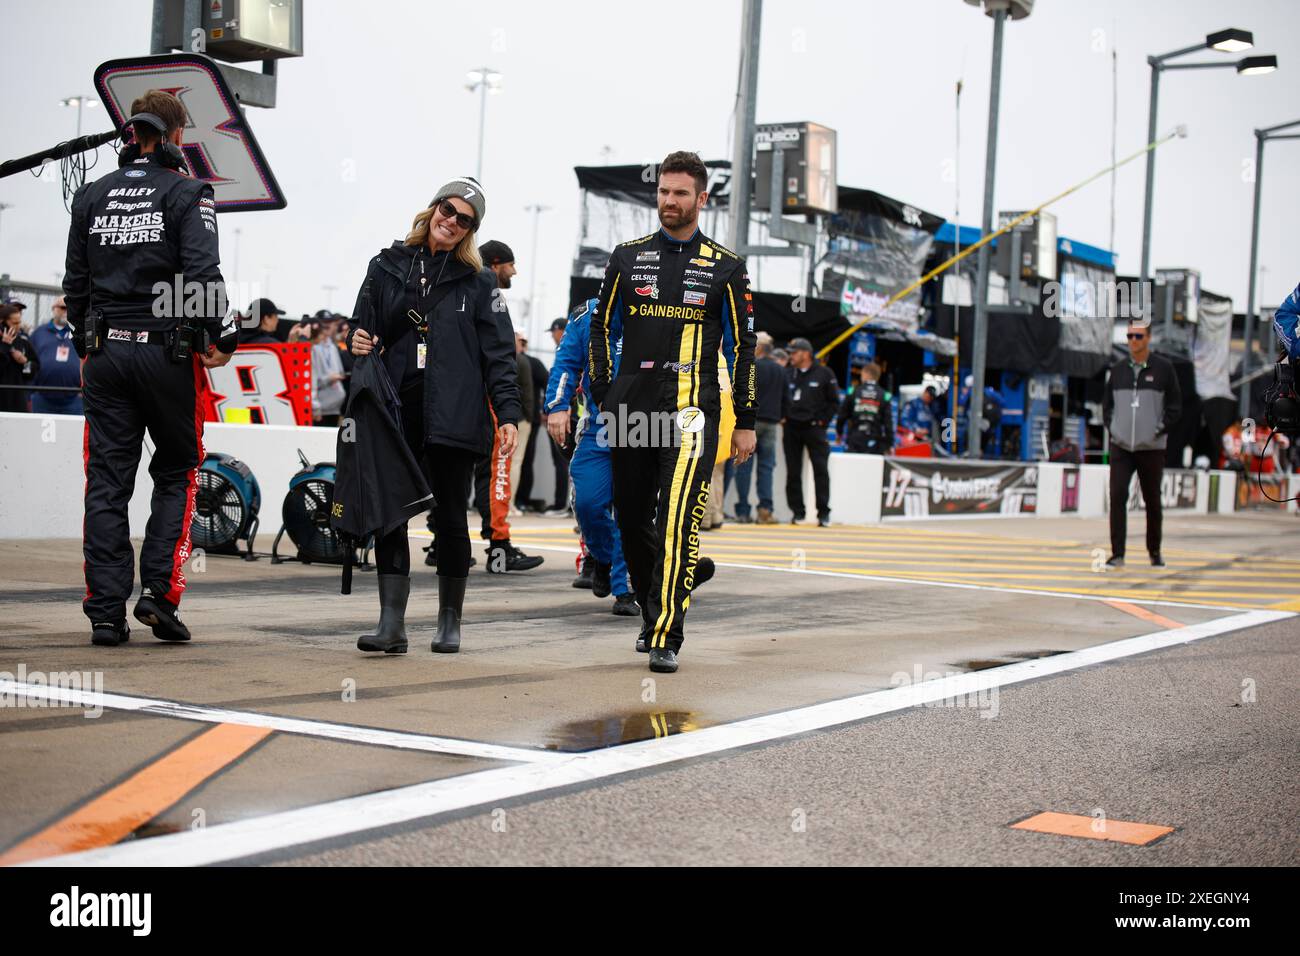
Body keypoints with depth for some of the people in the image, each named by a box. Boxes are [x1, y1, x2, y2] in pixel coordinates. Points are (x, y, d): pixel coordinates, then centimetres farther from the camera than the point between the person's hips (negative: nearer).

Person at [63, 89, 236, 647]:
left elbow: (75, 283, 12)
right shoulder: (187, 193, -6)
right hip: (168, 352, -3)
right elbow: (203, 274, -15)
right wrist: (224, 338, -6)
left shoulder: (92, 195, 9)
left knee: (106, 481, 6)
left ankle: (105, 612, 5)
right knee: (176, 473, 12)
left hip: (105, 352, 4)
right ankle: (159, 590, 0)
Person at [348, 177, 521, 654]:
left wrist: (508, 412, -8)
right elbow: (365, 327, 18)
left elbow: (499, 352, 2)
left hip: (453, 414, -2)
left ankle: (450, 622, 17)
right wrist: (358, 345, -6)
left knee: (449, 516, 4)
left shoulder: (478, 281, 6)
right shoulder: (386, 266, 12)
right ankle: (392, 623, -1)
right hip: (395, 411, 2)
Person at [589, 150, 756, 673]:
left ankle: (665, 639, -16)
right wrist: (604, 401, 6)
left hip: (691, 408, -3)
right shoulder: (628, 257, 12)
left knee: (677, 522, -16)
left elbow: (742, 345, 7)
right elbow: (602, 329, 15)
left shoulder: (724, 267, 6)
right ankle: (653, 612, 29)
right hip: (631, 408, 3)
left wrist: (745, 423, 3)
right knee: (632, 520, 8)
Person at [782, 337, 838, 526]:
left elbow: (834, 402, 2)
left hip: (814, 428, -4)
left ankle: (824, 513, -2)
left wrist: (822, 420, -5)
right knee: (793, 473, 5)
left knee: (821, 470, -6)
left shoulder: (824, 374, -1)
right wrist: (783, 417, 4)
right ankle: (797, 512, 12)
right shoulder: (788, 375, 9)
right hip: (791, 429, 4)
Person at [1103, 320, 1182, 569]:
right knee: (1117, 497, -9)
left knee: (1152, 501, 8)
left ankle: (1155, 552, 23)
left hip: (1152, 448, -2)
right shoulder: (1118, 369, 7)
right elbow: (1107, 402, 16)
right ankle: (1117, 554, -6)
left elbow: (1175, 406, 0)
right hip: (1120, 446, 2)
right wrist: (1111, 427, 3)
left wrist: (1160, 430, -8)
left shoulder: (1163, 368, -2)